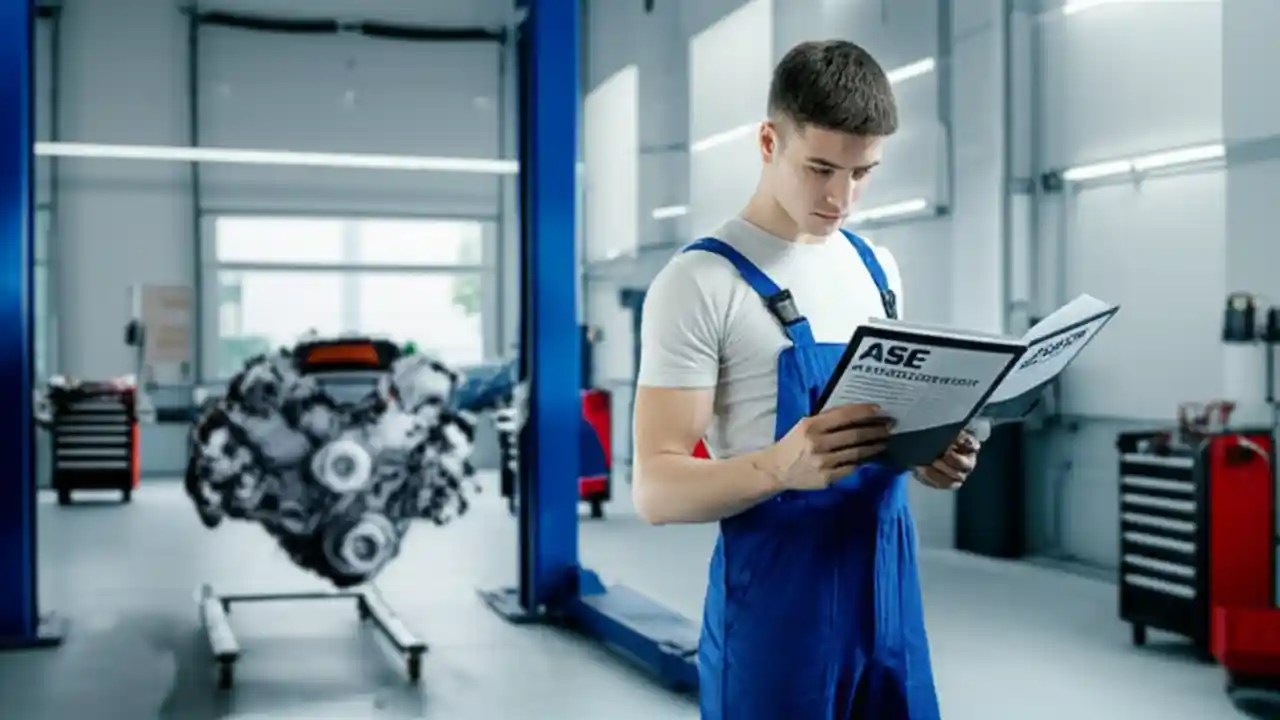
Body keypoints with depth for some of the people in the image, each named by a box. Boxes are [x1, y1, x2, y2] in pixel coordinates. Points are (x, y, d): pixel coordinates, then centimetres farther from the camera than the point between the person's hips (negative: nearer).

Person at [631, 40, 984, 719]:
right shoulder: (700, 281, -12)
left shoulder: (877, 267, 9)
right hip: (777, 606, -6)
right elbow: (656, 487, -15)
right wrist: (779, 467, -33)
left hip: (888, 590, 6)